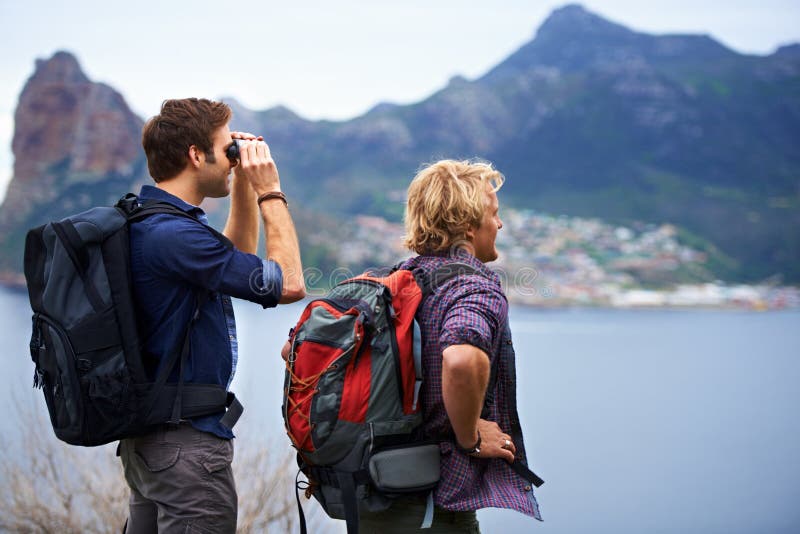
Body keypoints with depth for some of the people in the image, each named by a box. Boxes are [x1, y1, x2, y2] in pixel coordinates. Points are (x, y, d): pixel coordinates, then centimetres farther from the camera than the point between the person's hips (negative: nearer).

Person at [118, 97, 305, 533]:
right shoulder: (173, 233, -22)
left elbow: (238, 259, 25)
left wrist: (245, 184, 14)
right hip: (188, 442, -10)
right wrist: (271, 192, -8)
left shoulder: (144, 223, 10)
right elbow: (289, 284, -17)